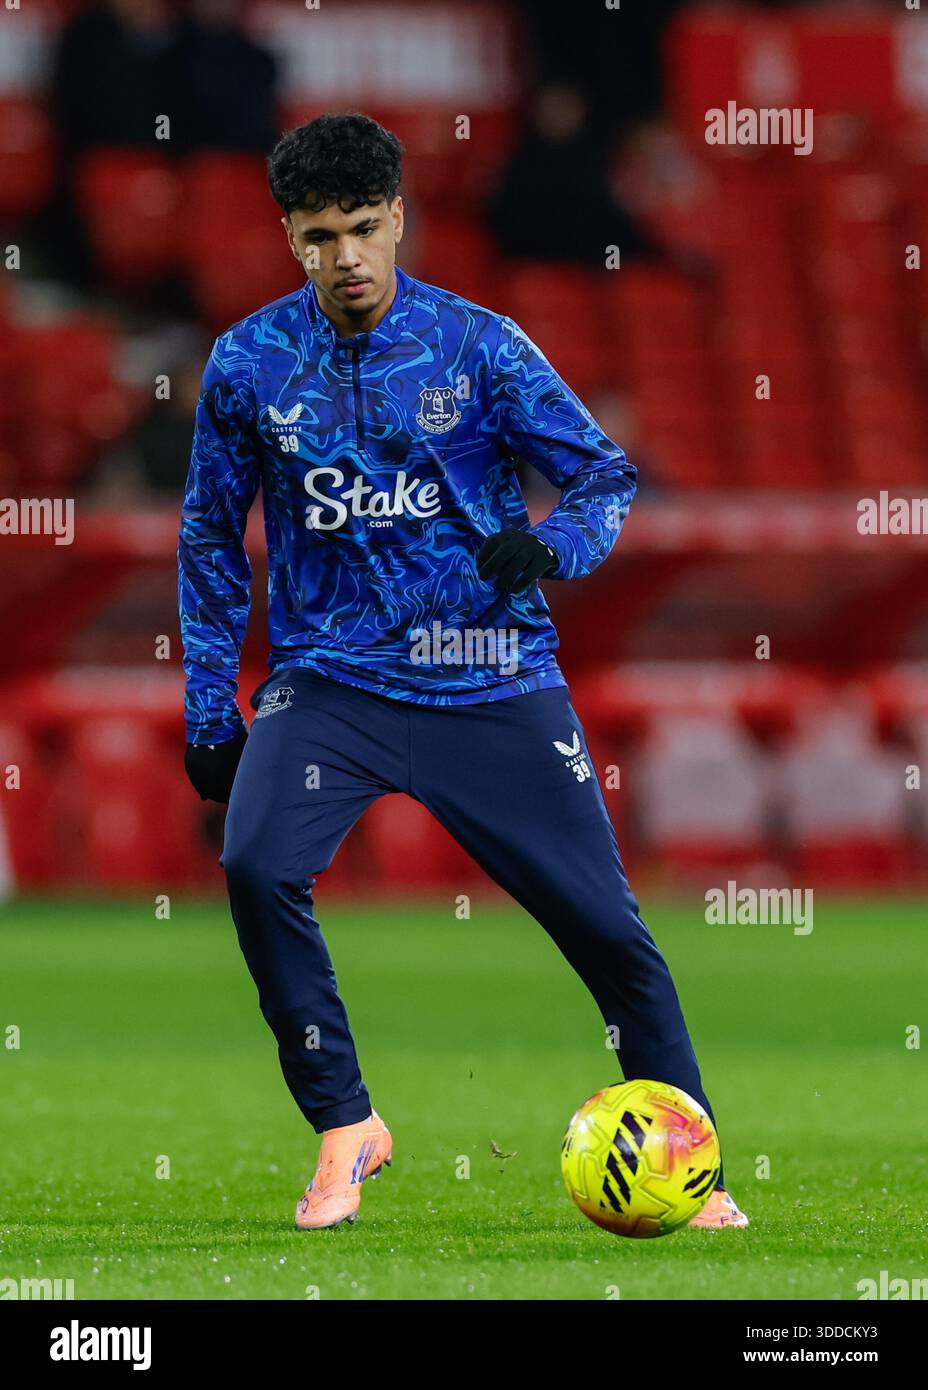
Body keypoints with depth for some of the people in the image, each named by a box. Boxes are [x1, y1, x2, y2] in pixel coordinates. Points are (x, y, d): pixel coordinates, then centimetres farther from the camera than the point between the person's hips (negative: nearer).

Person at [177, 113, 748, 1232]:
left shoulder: (477, 344, -4)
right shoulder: (249, 365, 0)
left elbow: (604, 472, 1)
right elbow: (211, 540, 11)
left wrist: (548, 545, -21)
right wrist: (209, 715, 7)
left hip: (490, 678, 0)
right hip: (329, 677, 0)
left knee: (606, 923, -4)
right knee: (257, 866, -26)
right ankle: (344, 1128, -7)